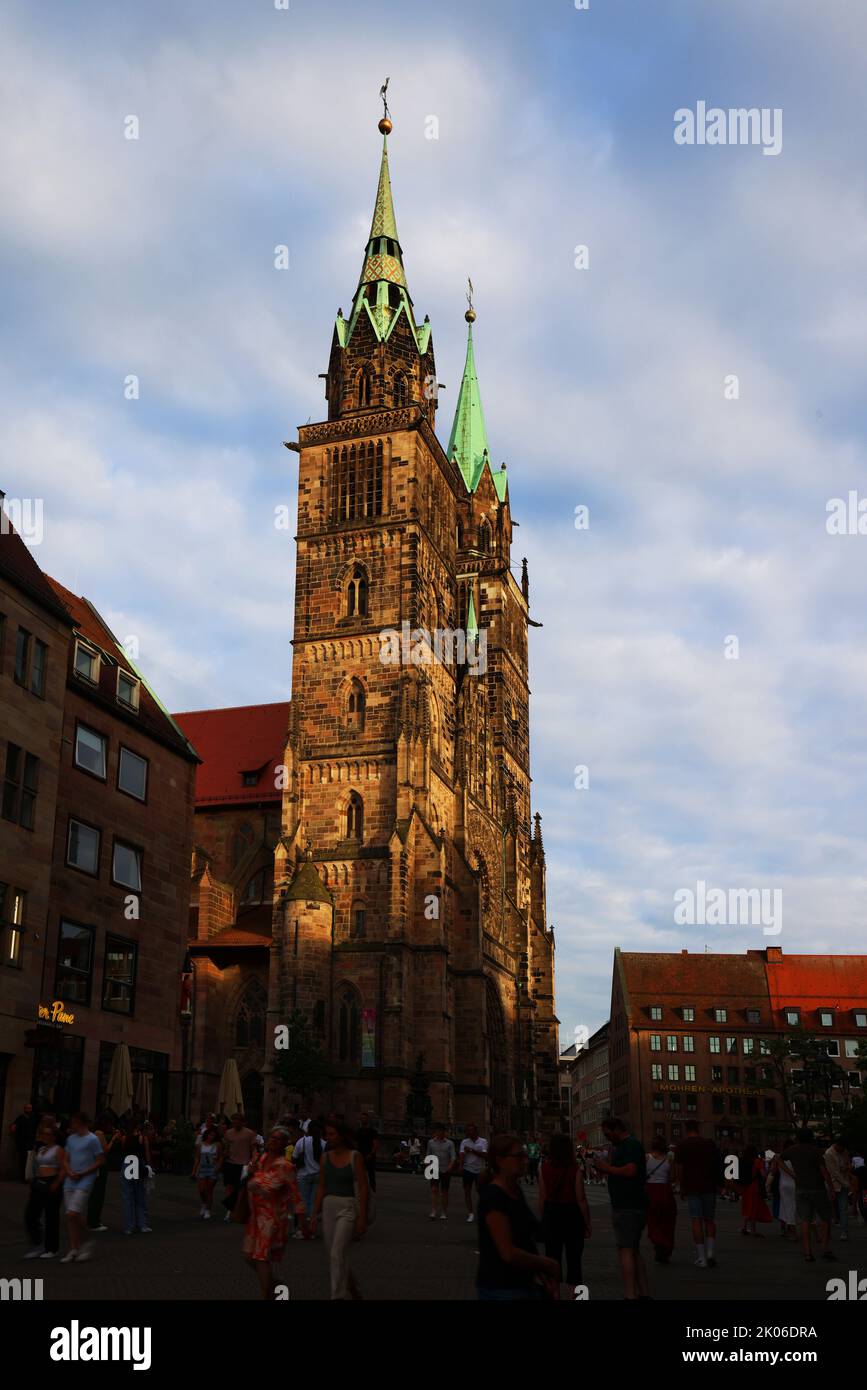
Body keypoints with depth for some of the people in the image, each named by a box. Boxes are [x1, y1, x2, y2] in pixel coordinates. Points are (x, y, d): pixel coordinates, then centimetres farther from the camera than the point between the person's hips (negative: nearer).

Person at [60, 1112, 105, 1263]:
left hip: (84, 1181, -6)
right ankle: (74, 1249, 13)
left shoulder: (92, 1139, -7)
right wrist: (69, 1172, -3)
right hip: (70, 1181, 6)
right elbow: (67, 1159, 18)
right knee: (74, 1217, 6)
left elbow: (100, 1161, -8)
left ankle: (86, 1243, 3)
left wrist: (82, 1174, -12)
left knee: (73, 1214, -15)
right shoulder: (71, 1139, 13)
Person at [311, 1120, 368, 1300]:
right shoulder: (325, 1157, 4)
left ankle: (337, 1295, -6)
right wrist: (315, 1214, 8)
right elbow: (321, 1187, 10)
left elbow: (363, 1188, -9)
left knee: (337, 1254, -13)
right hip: (329, 1207, 6)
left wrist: (362, 1217, -13)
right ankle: (352, 1289, 35)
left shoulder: (355, 1157, -10)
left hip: (348, 1207, -6)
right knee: (333, 1255, 13)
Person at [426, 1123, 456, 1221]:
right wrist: (426, 1168, 8)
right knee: (434, 1190, -11)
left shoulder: (450, 1143, 1)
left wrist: (450, 1166, -21)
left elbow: (453, 1157, -6)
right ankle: (433, 1213, -16)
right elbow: (427, 1157, 13)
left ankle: (443, 1213, 14)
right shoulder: (431, 1142, 6)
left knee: (444, 1192, 6)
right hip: (434, 1170, 0)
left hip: (446, 1171, 0)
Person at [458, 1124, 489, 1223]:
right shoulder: (464, 1142, 5)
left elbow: (484, 1155, -11)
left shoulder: (483, 1141, 1)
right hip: (468, 1169, 1)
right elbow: (462, 1154, -8)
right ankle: (470, 1213, 5)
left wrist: (472, 1150, -16)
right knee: (467, 1191, 0)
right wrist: (461, 1166, -23)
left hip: (480, 1170, -1)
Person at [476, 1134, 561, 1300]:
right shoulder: (493, 1197, -20)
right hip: (501, 1288, -8)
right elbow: (508, 1253, -23)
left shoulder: (516, 1191, 7)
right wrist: (548, 1264, -12)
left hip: (523, 1283, 8)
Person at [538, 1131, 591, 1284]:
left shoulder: (544, 1169, -5)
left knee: (552, 1258, 12)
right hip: (572, 1214, -3)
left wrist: (543, 1219, 10)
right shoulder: (575, 1170, -13)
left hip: (551, 1214, 3)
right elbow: (581, 1200, -11)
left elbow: (542, 1198, -1)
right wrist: (588, 1224, -2)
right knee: (573, 1259, 9)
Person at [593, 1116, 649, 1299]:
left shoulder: (631, 1145, -13)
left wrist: (608, 1168, -14)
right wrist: (606, 1171, 9)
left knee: (625, 1250, -11)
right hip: (632, 1206, 11)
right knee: (634, 1250, 14)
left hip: (628, 1207, -11)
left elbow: (630, 1170, -26)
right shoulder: (625, 1145, 20)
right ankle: (643, 1292, 19)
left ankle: (630, 1294, -13)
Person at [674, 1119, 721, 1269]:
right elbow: (717, 1166, 10)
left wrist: (681, 1188, 3)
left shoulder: (682, 1145, -1)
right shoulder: (709, 1144, 5)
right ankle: (711, 1252, 0)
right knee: (709, 1220, 13)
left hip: (691, 1188, -2)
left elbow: (679, 1168, -5)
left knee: (697, 1221, -1)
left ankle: (701, 1258, -3)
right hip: (709, 1186, 2)